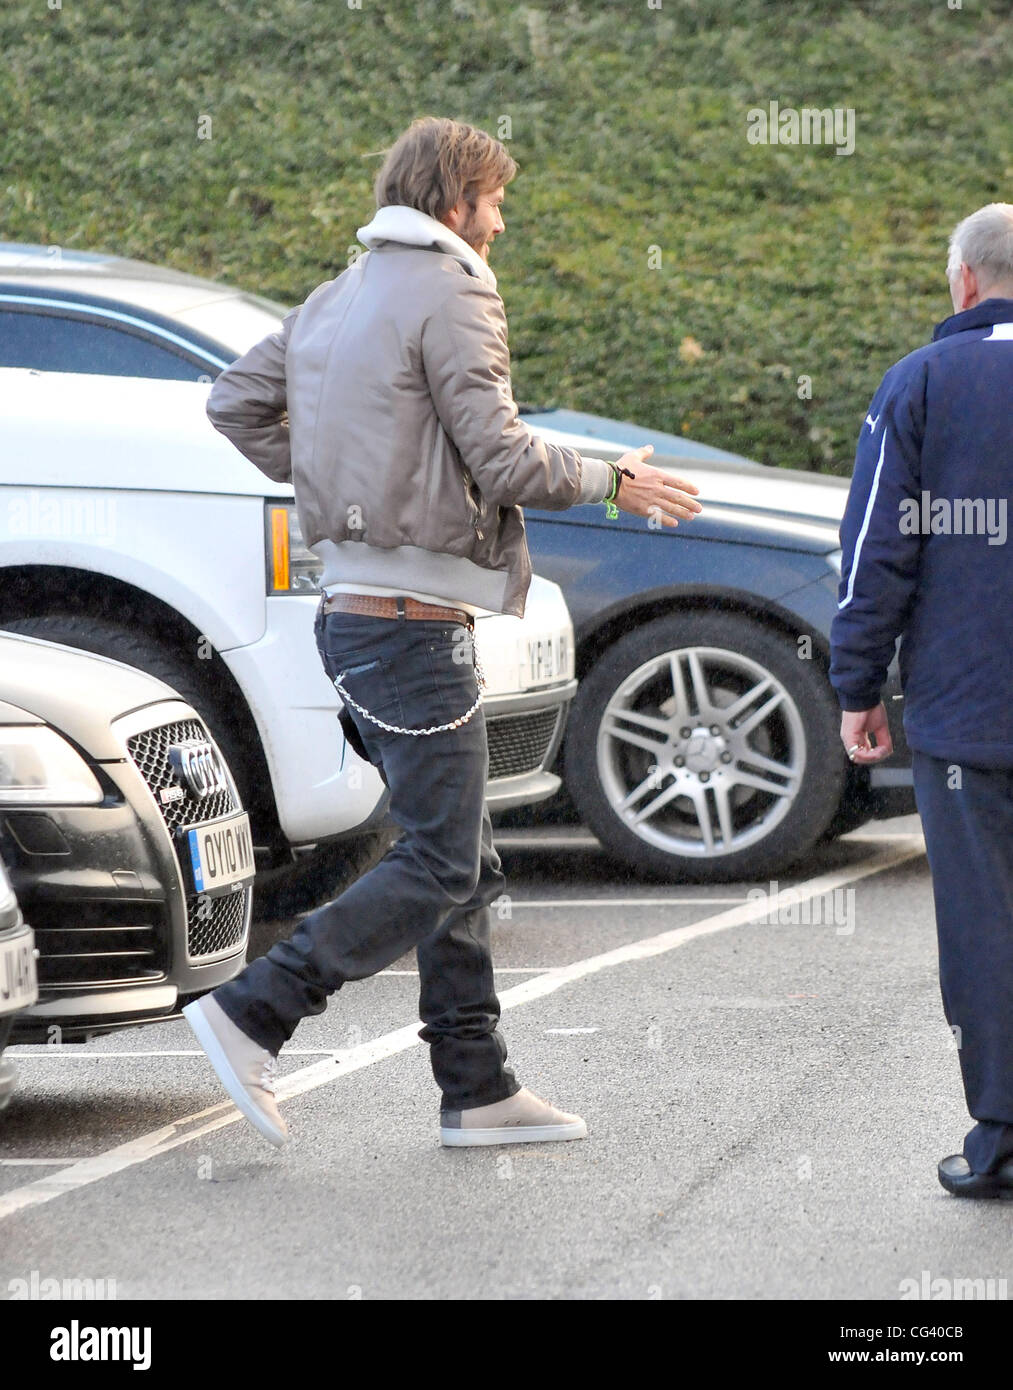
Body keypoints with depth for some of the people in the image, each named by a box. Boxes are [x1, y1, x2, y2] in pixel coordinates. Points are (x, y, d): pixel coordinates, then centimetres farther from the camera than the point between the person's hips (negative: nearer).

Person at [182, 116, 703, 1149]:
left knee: (465, 863, 13)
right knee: (437, 872, -7)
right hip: (413, 622, -10)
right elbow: (502, 462, -16)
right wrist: (615, 483, -1)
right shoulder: (450, 296, -11)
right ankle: (249, 1018, -12)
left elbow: (234, 402, 15)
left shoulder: (339, 297, 15)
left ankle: (477, 1089, 15)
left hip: (352, 611, 10)